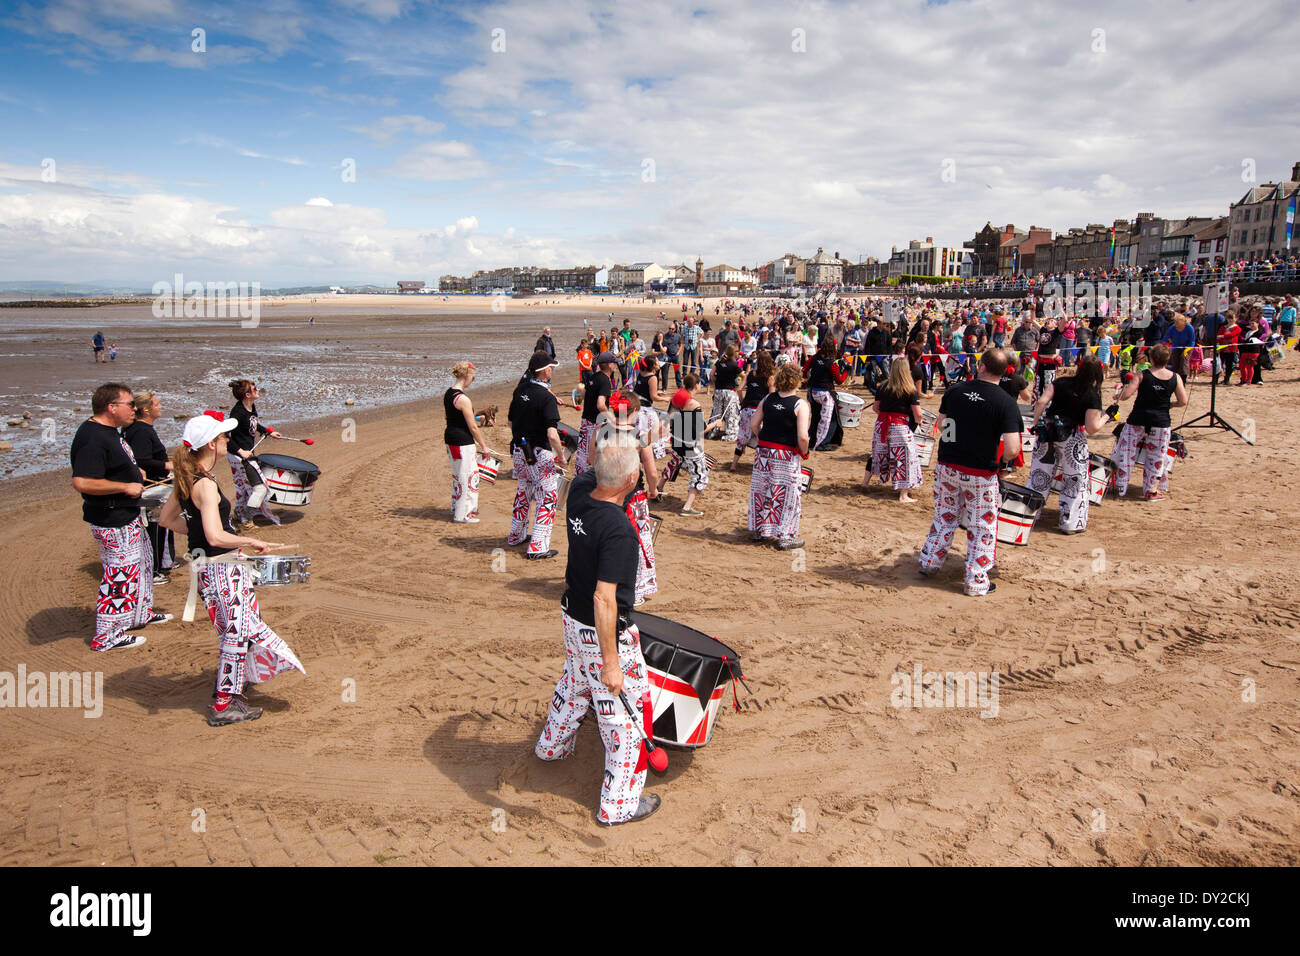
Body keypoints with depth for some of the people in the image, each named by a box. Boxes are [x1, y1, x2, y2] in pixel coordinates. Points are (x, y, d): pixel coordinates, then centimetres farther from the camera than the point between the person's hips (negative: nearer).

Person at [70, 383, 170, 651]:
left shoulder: (109, 431, 9)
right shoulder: (93, 438, -24)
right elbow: (82, 481, -33)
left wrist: (134, 472, 12)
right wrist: (126, 486, -25)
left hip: (128, 515, 11)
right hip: (112, 522, -11)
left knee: (143, 561, 24)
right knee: (120, 574, -2)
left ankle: (141, 612, 42)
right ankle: (107, 636, 10)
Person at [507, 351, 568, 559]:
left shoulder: (520, 390, 3)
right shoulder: (546, 398, -20)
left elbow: (511, 420, 13)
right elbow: (552, 434, -28)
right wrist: (561, 457, -15)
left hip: (519, 450, 8)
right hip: (540, 454, -8)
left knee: (523, 492, 24)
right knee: (547, 497, 2)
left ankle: (516, 535, 38)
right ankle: (537, 547, 1)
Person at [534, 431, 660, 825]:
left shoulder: (579, 492, -10)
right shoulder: (618, 530, -33)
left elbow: (594, 472, 17)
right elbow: (604, 599, -34)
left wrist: (620, 439, 26)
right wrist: (611, 663, -30)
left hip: (572, 617, 9)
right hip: (604, 633, -9)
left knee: (575, 683, 33)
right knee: (627, 709, 8)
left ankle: (552, 744, 57)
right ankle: (619, 803, 20)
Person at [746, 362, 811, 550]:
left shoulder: (767, 400, 2)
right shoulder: (800, 405, -12)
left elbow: (753, 425, 5)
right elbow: (802, 436, -18)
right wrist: (805, 453, -1)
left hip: (764, 451, 5)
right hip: (787, 455, -5)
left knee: (762, 490, 17)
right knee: (787, 494, 7)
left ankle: (760, 530, 30)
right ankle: (785, 537, 12)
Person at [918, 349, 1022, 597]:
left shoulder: (955, 391, -3)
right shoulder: (1006, 402, -14)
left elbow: (942, 426, 8)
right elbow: (1012, 449, -20)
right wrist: (1002, 458, 1)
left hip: (947, 467, 4)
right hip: (981, 474, -4)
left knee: (944, 516, 22)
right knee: (982, 526, 11)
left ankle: (929, 562, 34)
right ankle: (976, 581, 17)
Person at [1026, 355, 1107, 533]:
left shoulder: (1060, 383, -1)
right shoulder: (1093, 396, -8)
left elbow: (1041, 402, -9)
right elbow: (1092, 428, -13)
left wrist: (1035, 424, 1)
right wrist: (1105, 418, 4)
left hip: (1047, 433, 3)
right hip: (1072, 439, -3)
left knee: (1039, 476, 13)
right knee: (1076, 481, 10)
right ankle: (1071, 523, 12)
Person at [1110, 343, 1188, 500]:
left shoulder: (1142, 375, -7)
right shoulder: (1175, 378, 0)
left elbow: (1126, 395, -12)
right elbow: (1183, 401, 0)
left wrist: (1120, 395, 9)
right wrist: (1168, 404, 17)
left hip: (1138, 421, -2)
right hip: (1161, 422, 2)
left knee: (1126, 453, 10)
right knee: (1156, 457, 13)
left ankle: (1120, 487, 13)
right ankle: (1151, 491, 17)